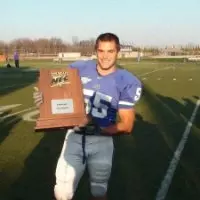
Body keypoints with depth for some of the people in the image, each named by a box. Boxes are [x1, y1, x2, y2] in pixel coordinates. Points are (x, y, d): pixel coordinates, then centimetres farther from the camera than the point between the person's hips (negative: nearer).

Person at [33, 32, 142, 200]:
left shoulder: (126, 82, -11)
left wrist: (98, 129, -25)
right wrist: (44, 96, -16)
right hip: (75, 137, 1)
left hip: (101, 141, -1)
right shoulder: (78, 69, -5)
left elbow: (127, 126, -10)